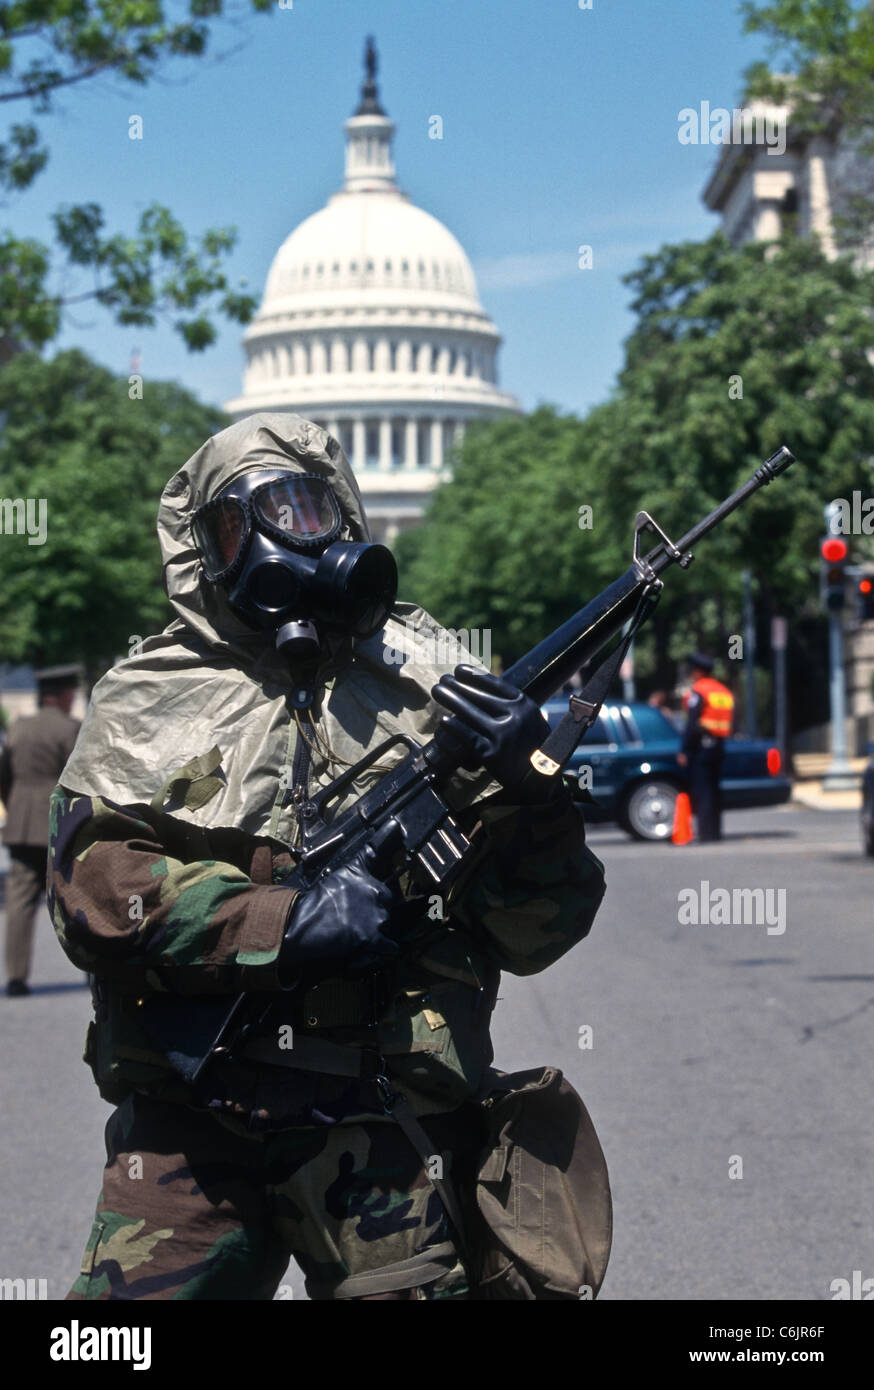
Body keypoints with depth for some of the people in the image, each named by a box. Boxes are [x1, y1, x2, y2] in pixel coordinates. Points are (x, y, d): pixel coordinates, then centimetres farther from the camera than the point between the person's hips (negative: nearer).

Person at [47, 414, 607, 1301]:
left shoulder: (430, 689, 8)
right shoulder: (147, 702, 9)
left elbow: (536, 934, 6)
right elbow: (93, 887, -5)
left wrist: (521, 789, -14)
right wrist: (287, 922, -16)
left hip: (388, 1134, 0)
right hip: (189, 1131, 0)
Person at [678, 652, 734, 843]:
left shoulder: (698, 691, -10)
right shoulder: (725, 692, 15)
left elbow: (692, 724, -15)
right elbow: (729, 722, 15)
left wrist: (684, 750, -13)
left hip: (700, 747, -8)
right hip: (718, 746, 8)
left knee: (700, 791, -6)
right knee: (714, 789, 13)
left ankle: (705, 832, -11)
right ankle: (716, 832, 15)